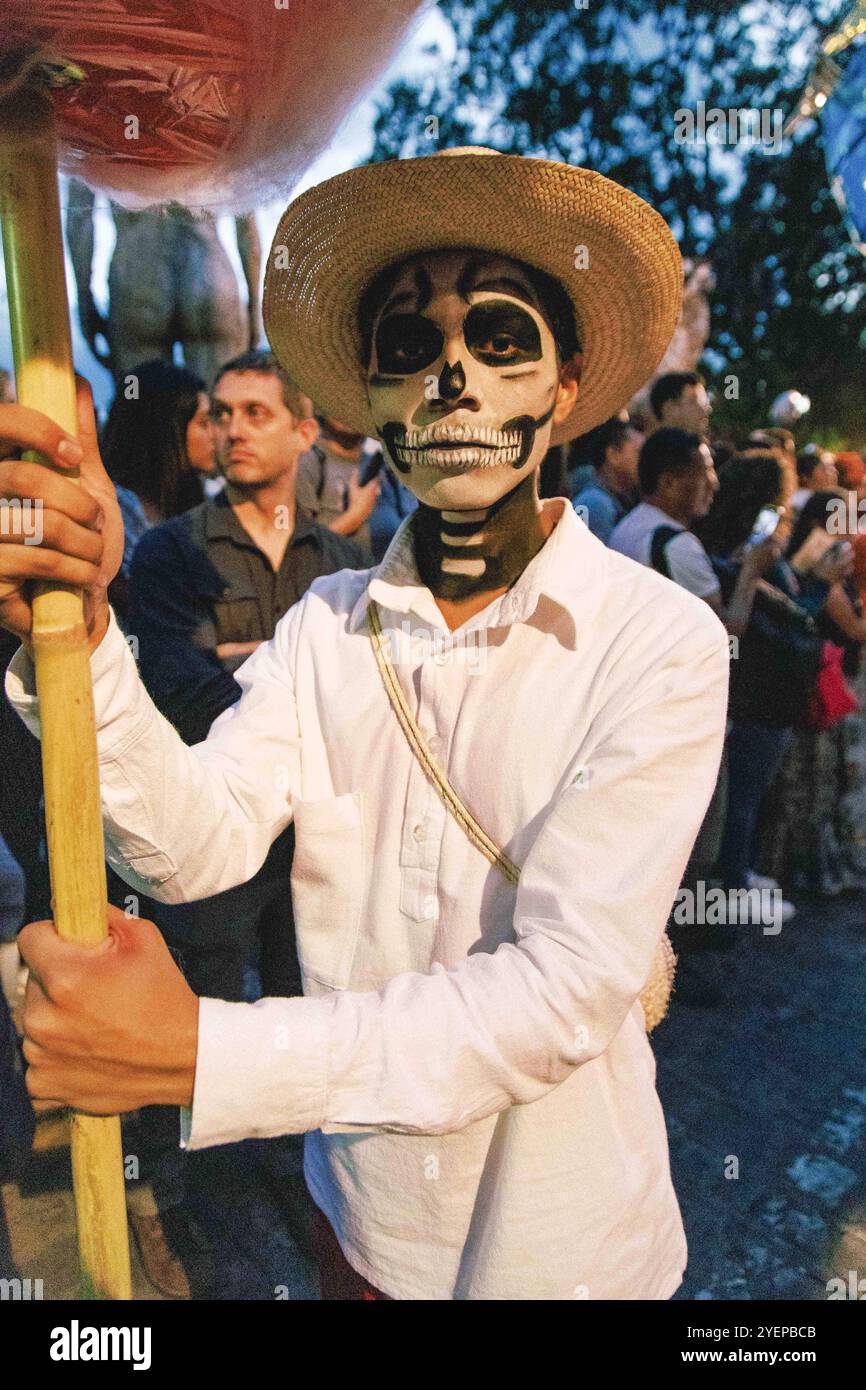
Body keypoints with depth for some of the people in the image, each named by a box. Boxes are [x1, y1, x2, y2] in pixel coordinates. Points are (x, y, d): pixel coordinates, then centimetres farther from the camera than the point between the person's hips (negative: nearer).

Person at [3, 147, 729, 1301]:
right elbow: (201, 845, -16)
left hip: (561, 1236, -2)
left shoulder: (659, 642, -20)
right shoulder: (327, 624, -6)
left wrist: (202, 1053, -32)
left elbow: (568, 984, -26)